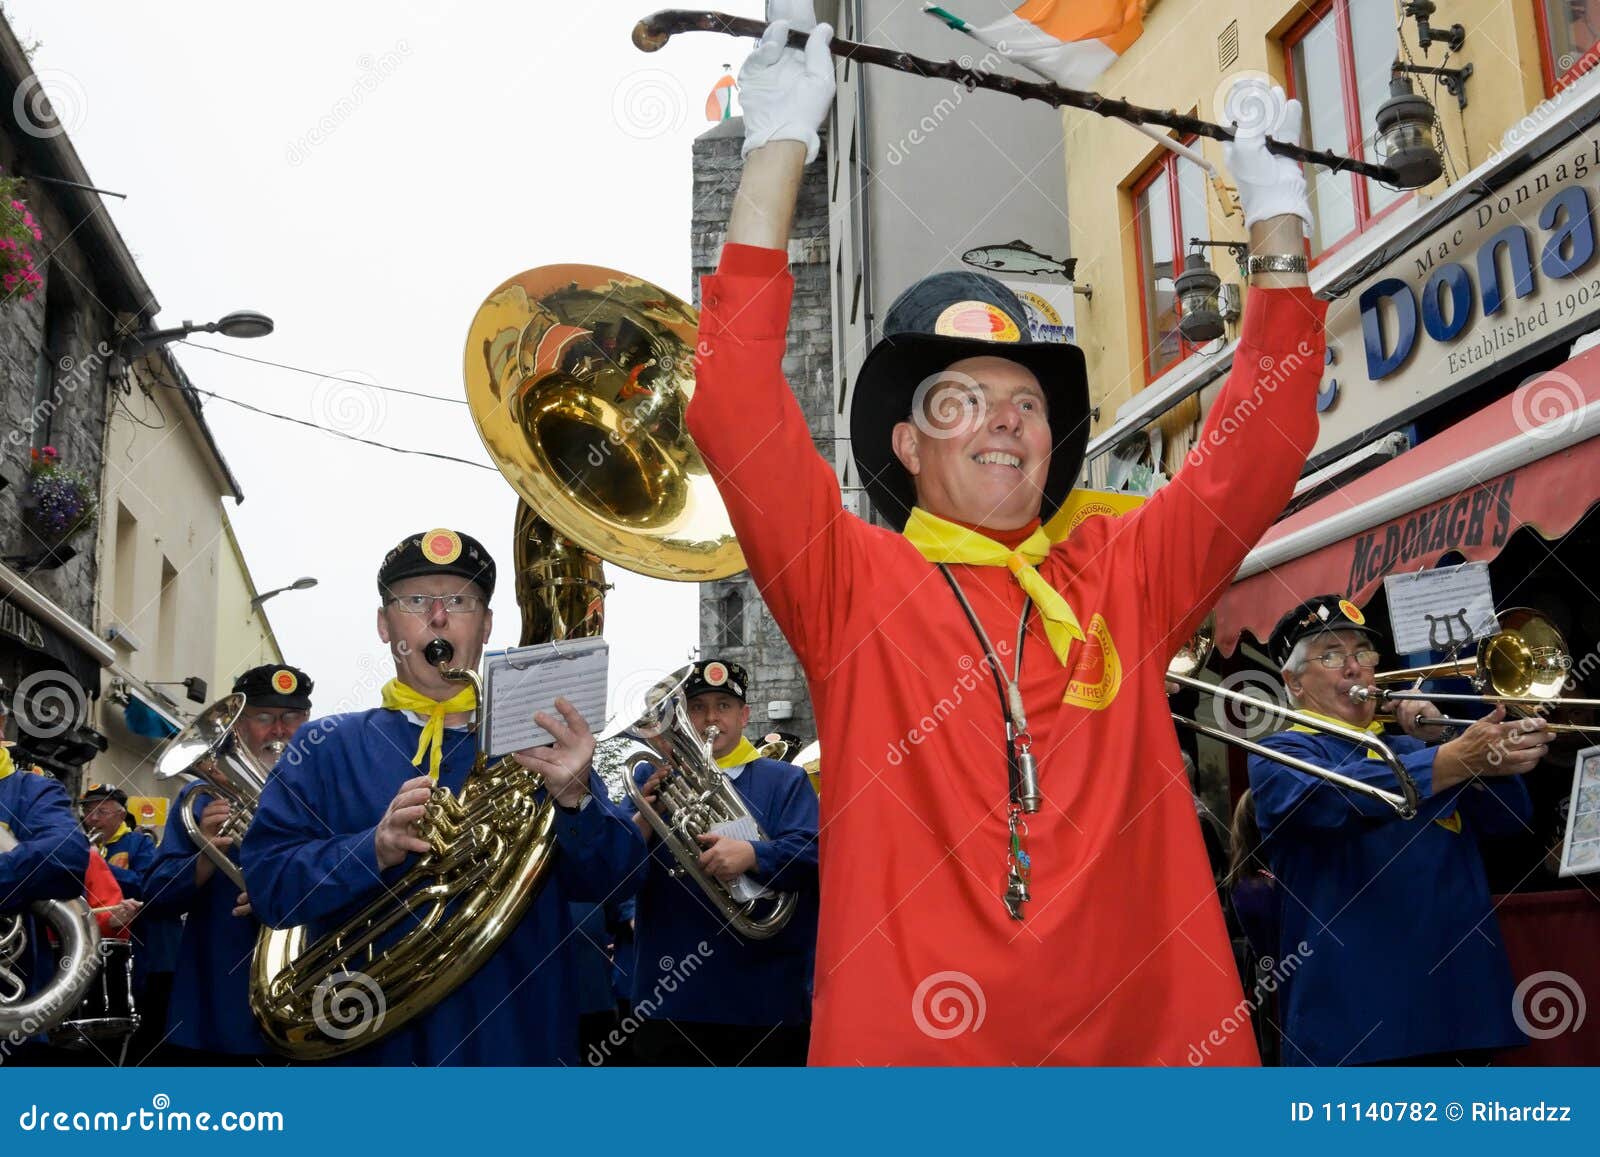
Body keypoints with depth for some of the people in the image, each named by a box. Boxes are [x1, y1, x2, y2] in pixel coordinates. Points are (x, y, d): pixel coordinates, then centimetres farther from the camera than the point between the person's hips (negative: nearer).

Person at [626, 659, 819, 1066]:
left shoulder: (785, 781, 7)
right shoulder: (652, 778, 10)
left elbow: (812, 855, -9)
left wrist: (753, 854, -28)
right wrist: (644, 820, -18)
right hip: (671, 999, 1)